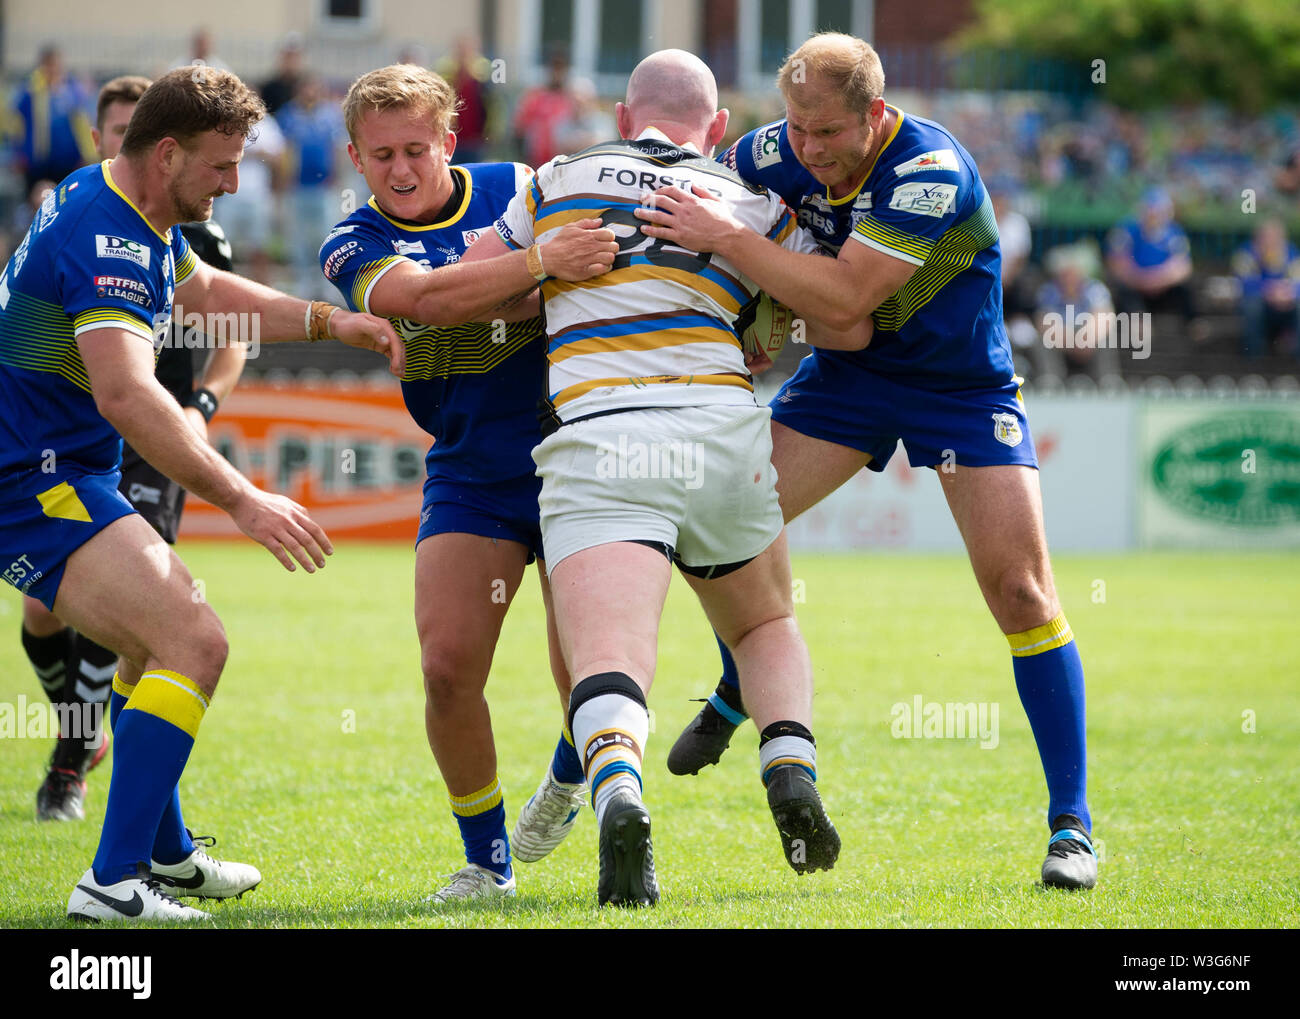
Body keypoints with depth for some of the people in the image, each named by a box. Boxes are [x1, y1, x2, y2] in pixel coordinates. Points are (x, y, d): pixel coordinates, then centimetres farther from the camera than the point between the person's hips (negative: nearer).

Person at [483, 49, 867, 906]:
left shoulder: (561, 180, 15)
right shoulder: (754, 205, 17)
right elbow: (851, 327, 21)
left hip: (596, 441, -2)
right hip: (724, 436, 2)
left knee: (607, 665, -15)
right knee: (768, 626, 27)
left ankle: (619, 801, -45)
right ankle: (793, 779, 3)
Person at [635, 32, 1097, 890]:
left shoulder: (930, 170, -32)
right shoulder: (787, 152, -14)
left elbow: (844, 298, -37)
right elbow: (692, 191, 6)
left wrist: (723, 237, -39)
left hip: (963, 386, -5)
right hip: (849, 373, 5)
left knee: (1019, 587, -15)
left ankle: (1072, 826, -6)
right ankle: (737, 695, 26)